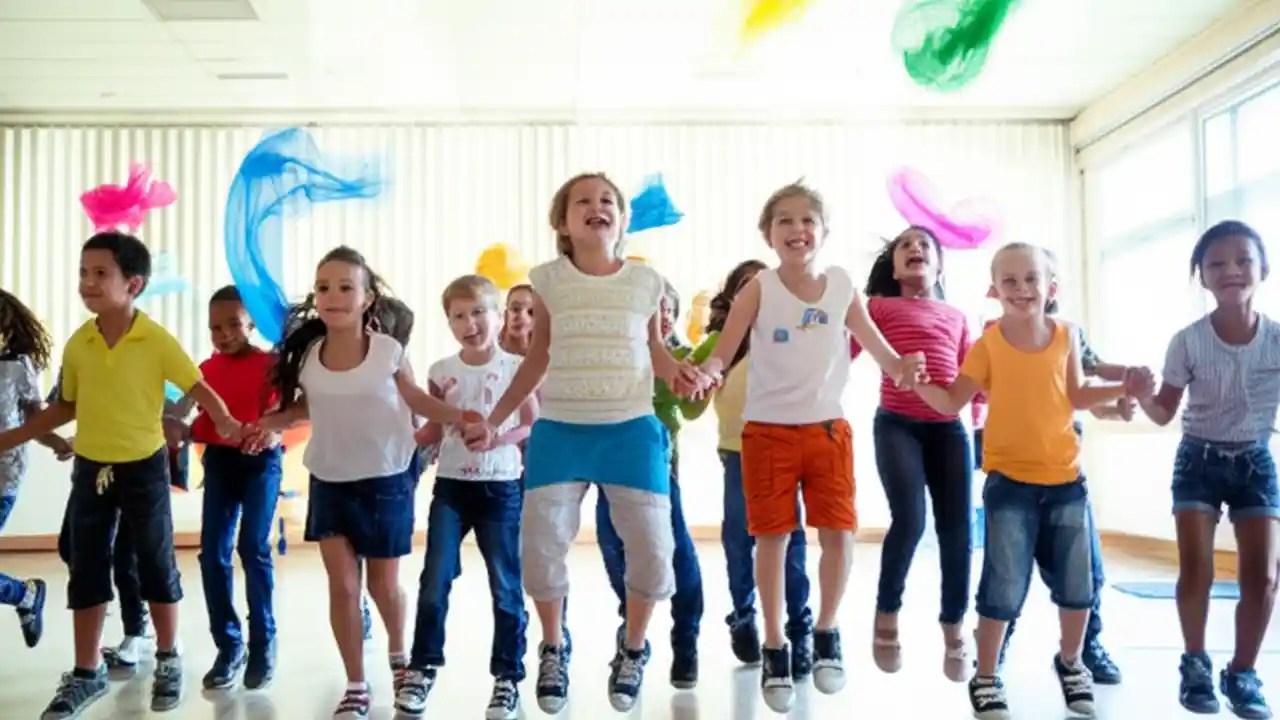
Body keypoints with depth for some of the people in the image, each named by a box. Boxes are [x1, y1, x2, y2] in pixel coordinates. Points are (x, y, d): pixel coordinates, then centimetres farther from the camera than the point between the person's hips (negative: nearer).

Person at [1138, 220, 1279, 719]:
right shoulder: (1188, 341, -12)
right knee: (1195, 570, -6)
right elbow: (1165, 413, -6)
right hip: (1199, 459, -1)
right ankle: (1195, 664, 17)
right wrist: (1142, 396, -26)